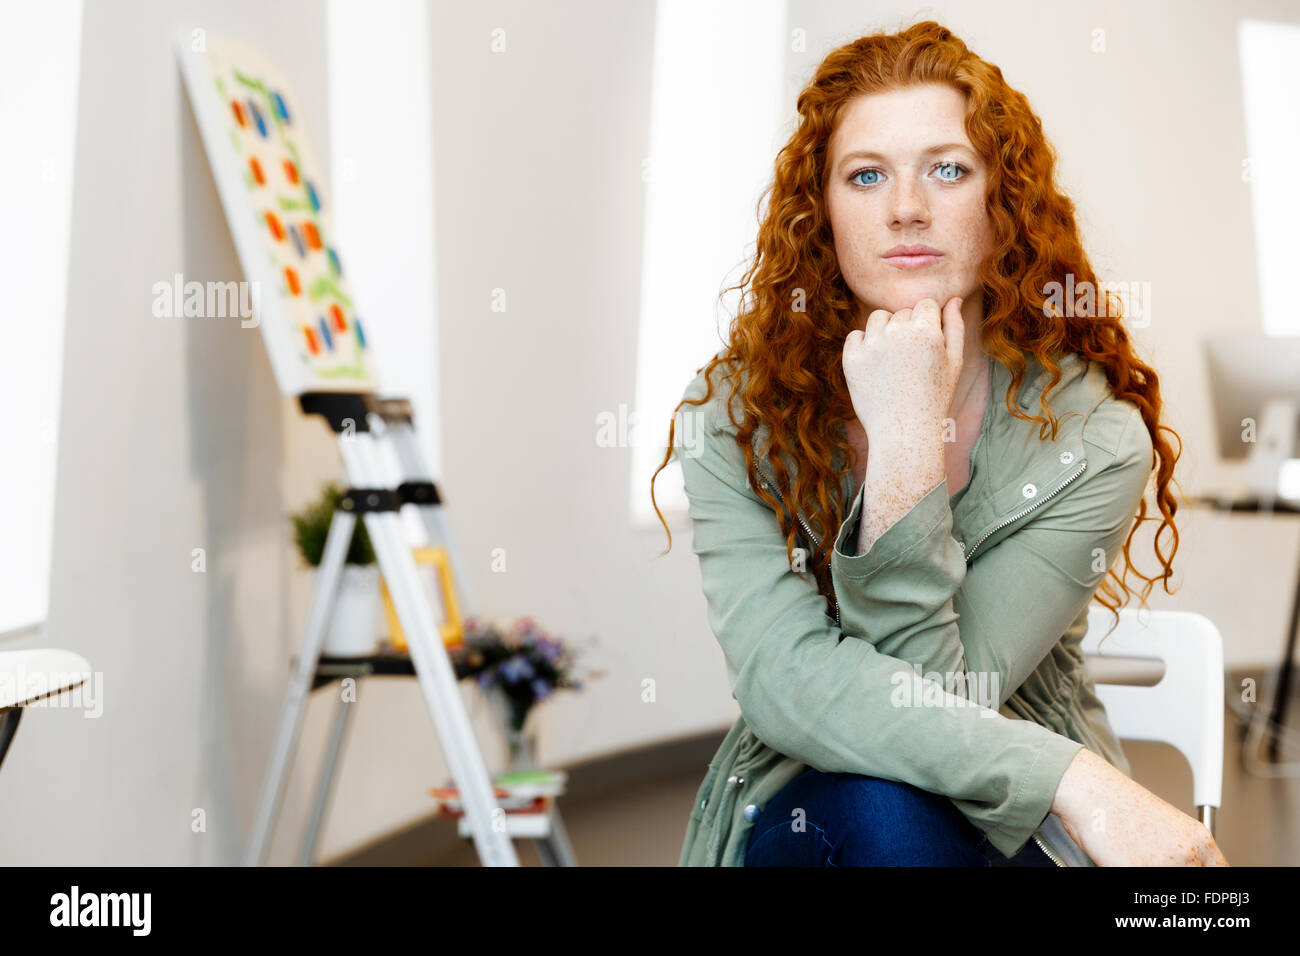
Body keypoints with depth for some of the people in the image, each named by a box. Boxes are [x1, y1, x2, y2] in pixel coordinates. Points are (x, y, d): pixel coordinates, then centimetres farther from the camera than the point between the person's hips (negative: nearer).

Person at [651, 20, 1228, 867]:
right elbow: (784, 682, -23)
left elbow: (932, 691, -21)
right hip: (794, 816, 0)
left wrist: (907, 443, -31)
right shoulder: (735, 417, -10)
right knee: (880, 803, -33)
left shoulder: (1092, 438, -14)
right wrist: (1074, 778, -33)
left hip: (1024, 827, 0)